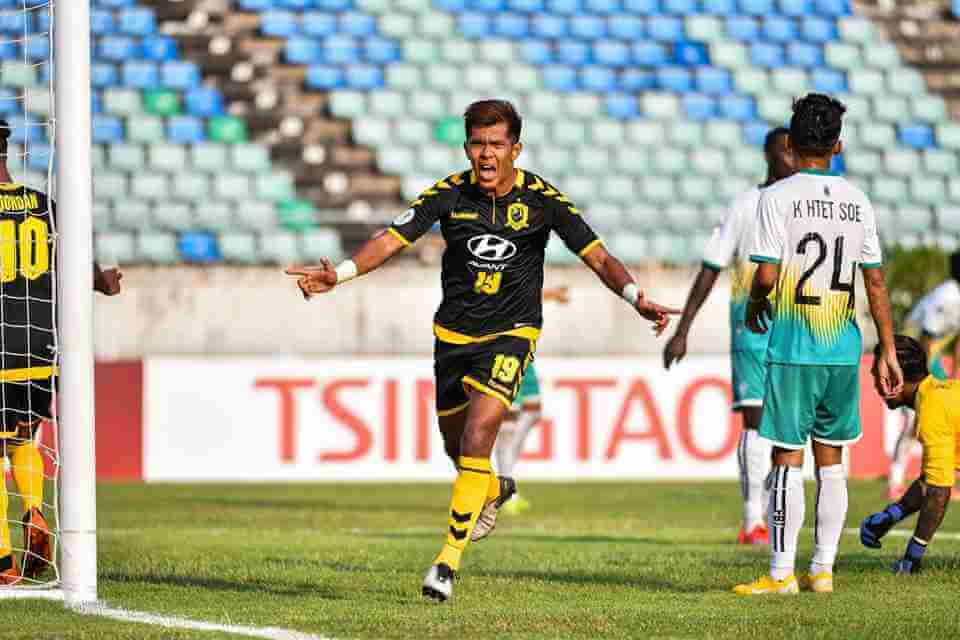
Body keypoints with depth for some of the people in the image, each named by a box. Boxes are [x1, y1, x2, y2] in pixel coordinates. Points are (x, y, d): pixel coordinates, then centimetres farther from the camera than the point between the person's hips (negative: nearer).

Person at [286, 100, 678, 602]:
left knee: (476, 439, -20)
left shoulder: (542, 198, -11)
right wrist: (338, 275, -26)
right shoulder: (450, 194, -7)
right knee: (456, 446, 15)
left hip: (510, 334, -3)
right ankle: (492, 492, 52)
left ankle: (449, 558, -15)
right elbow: (392, 239, -10)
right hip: (453, 333, 3)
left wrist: (636, 298, -27)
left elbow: (596, 256, -10)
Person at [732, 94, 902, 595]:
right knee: (830, 459, 11)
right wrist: (888, 352, 10)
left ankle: (781, 573, -1)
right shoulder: (857, 201, 5)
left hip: (793, 347, -4)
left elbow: (767, 274, -14)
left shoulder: (777, 197, -8)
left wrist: (755, 305, 9)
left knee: (788, 458, -1)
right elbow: (876, 281, 6)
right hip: (844, 347, 4)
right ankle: (823, 569, 13)